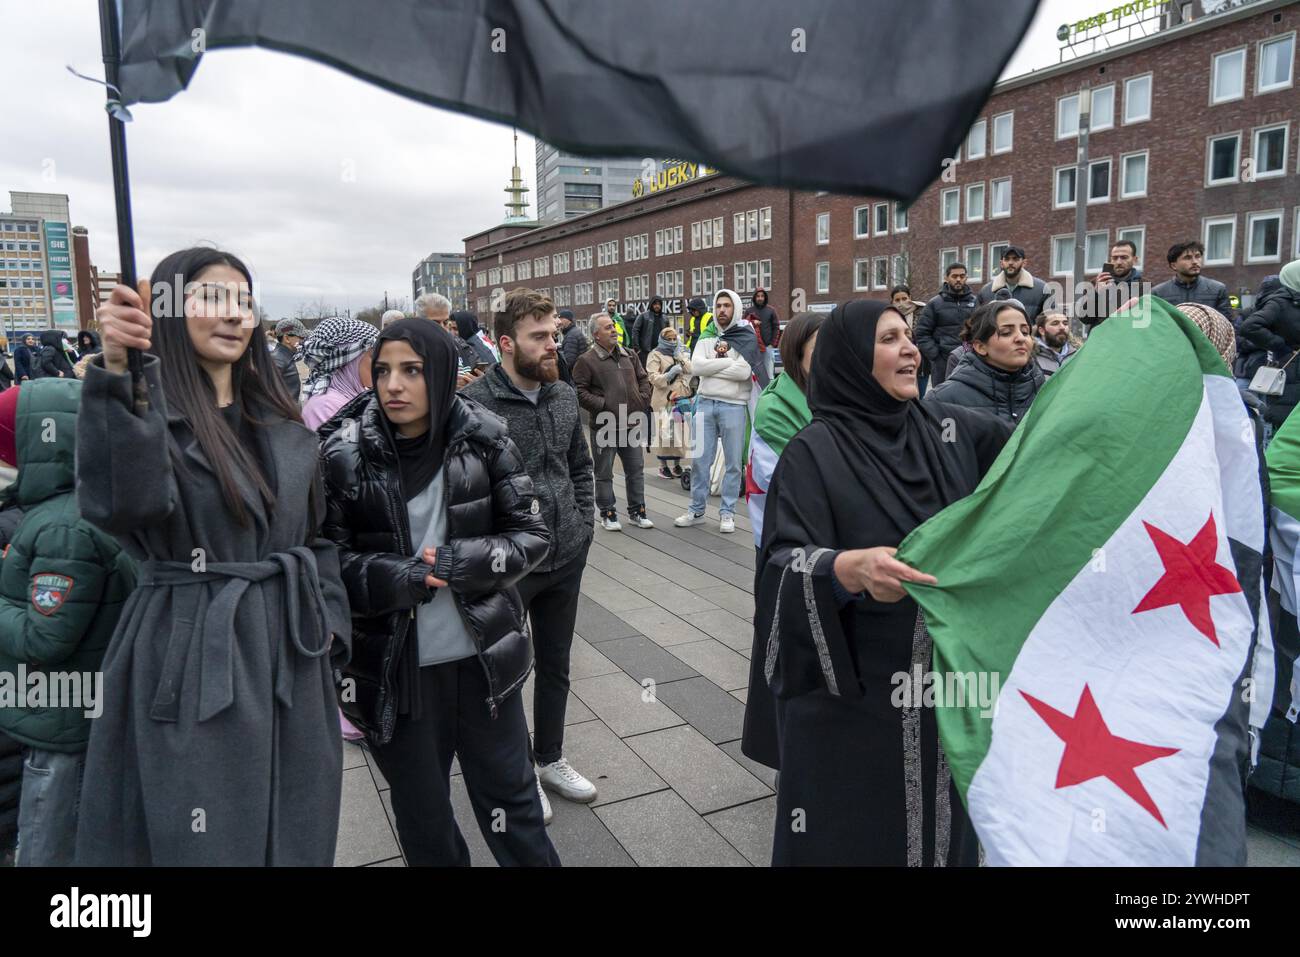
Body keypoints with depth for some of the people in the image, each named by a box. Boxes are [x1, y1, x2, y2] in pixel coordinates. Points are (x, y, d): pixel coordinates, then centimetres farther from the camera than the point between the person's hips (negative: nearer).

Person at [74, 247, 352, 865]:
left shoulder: (284, 426, 10)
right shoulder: (144, 410, -7)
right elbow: (120, 504, -29)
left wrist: (328, 625, 8)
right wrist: (118, 373, -38)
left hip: (289, 654, 5)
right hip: (190, 658, -5)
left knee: (294, 838, 15)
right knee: (201, 843, 6)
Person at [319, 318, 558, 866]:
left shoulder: (484, 440, -7)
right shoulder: (344, 453, -9)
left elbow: (531, 536, -4)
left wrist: (457, 563, -19)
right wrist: (396, 578, -21)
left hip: (483, 656, 0)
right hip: (394, 668, 0)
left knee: (510, 800, 14)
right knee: (422, 812, 18)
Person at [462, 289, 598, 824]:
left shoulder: (564, 395, 2)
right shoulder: (474, 404, -18)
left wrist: (583, 523, 8)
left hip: (566, 559, 6)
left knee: (555, 666, 20)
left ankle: (550, 758, 41)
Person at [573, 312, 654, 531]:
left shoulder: (629, 356, 11)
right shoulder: (587, 360, -7)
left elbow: (643, 379, 20)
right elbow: (579, 392, -10)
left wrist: (642, 401, 6)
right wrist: (602, 405, -16)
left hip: (632, 424, 5)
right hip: (604, 426, -5)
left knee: (636, 470, 12)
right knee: (604, 473, 6)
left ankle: (637, 512, 24)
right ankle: (608, 514, 18)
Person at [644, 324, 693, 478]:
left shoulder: (682, 353, 18)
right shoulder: (655, 355, 1)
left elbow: (691, 370, 4)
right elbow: (653, 377, -9)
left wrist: (679, 356, -5)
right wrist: (670, 374, -21)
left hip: (682, 398, 5)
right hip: (663, 400, -5)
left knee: (680, 431, 6)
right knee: (664, 433, -6)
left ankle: (677, 464, 19)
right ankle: (663, 466, 5)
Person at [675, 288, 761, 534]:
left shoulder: (746, 338, 0)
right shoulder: (706, 338, 12)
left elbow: (744, 371, -16)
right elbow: (696, 366, -6)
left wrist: (712, 366, -8)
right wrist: (728, 361, -10)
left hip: (733, 406, -3)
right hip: (705, 403, 3)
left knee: (734, 463, 3)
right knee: (700, 460, 7)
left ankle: (727, 513, 14)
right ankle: (696, 511, 18)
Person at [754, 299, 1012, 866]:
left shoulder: (948, 427, 3)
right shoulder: (814, 451, -14)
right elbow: (782, 565, -21)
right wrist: (847, 568, -41)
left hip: (946, 677, 5)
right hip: (851, 693, -5)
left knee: (940, 820, 19)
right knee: (854, 831, 9)